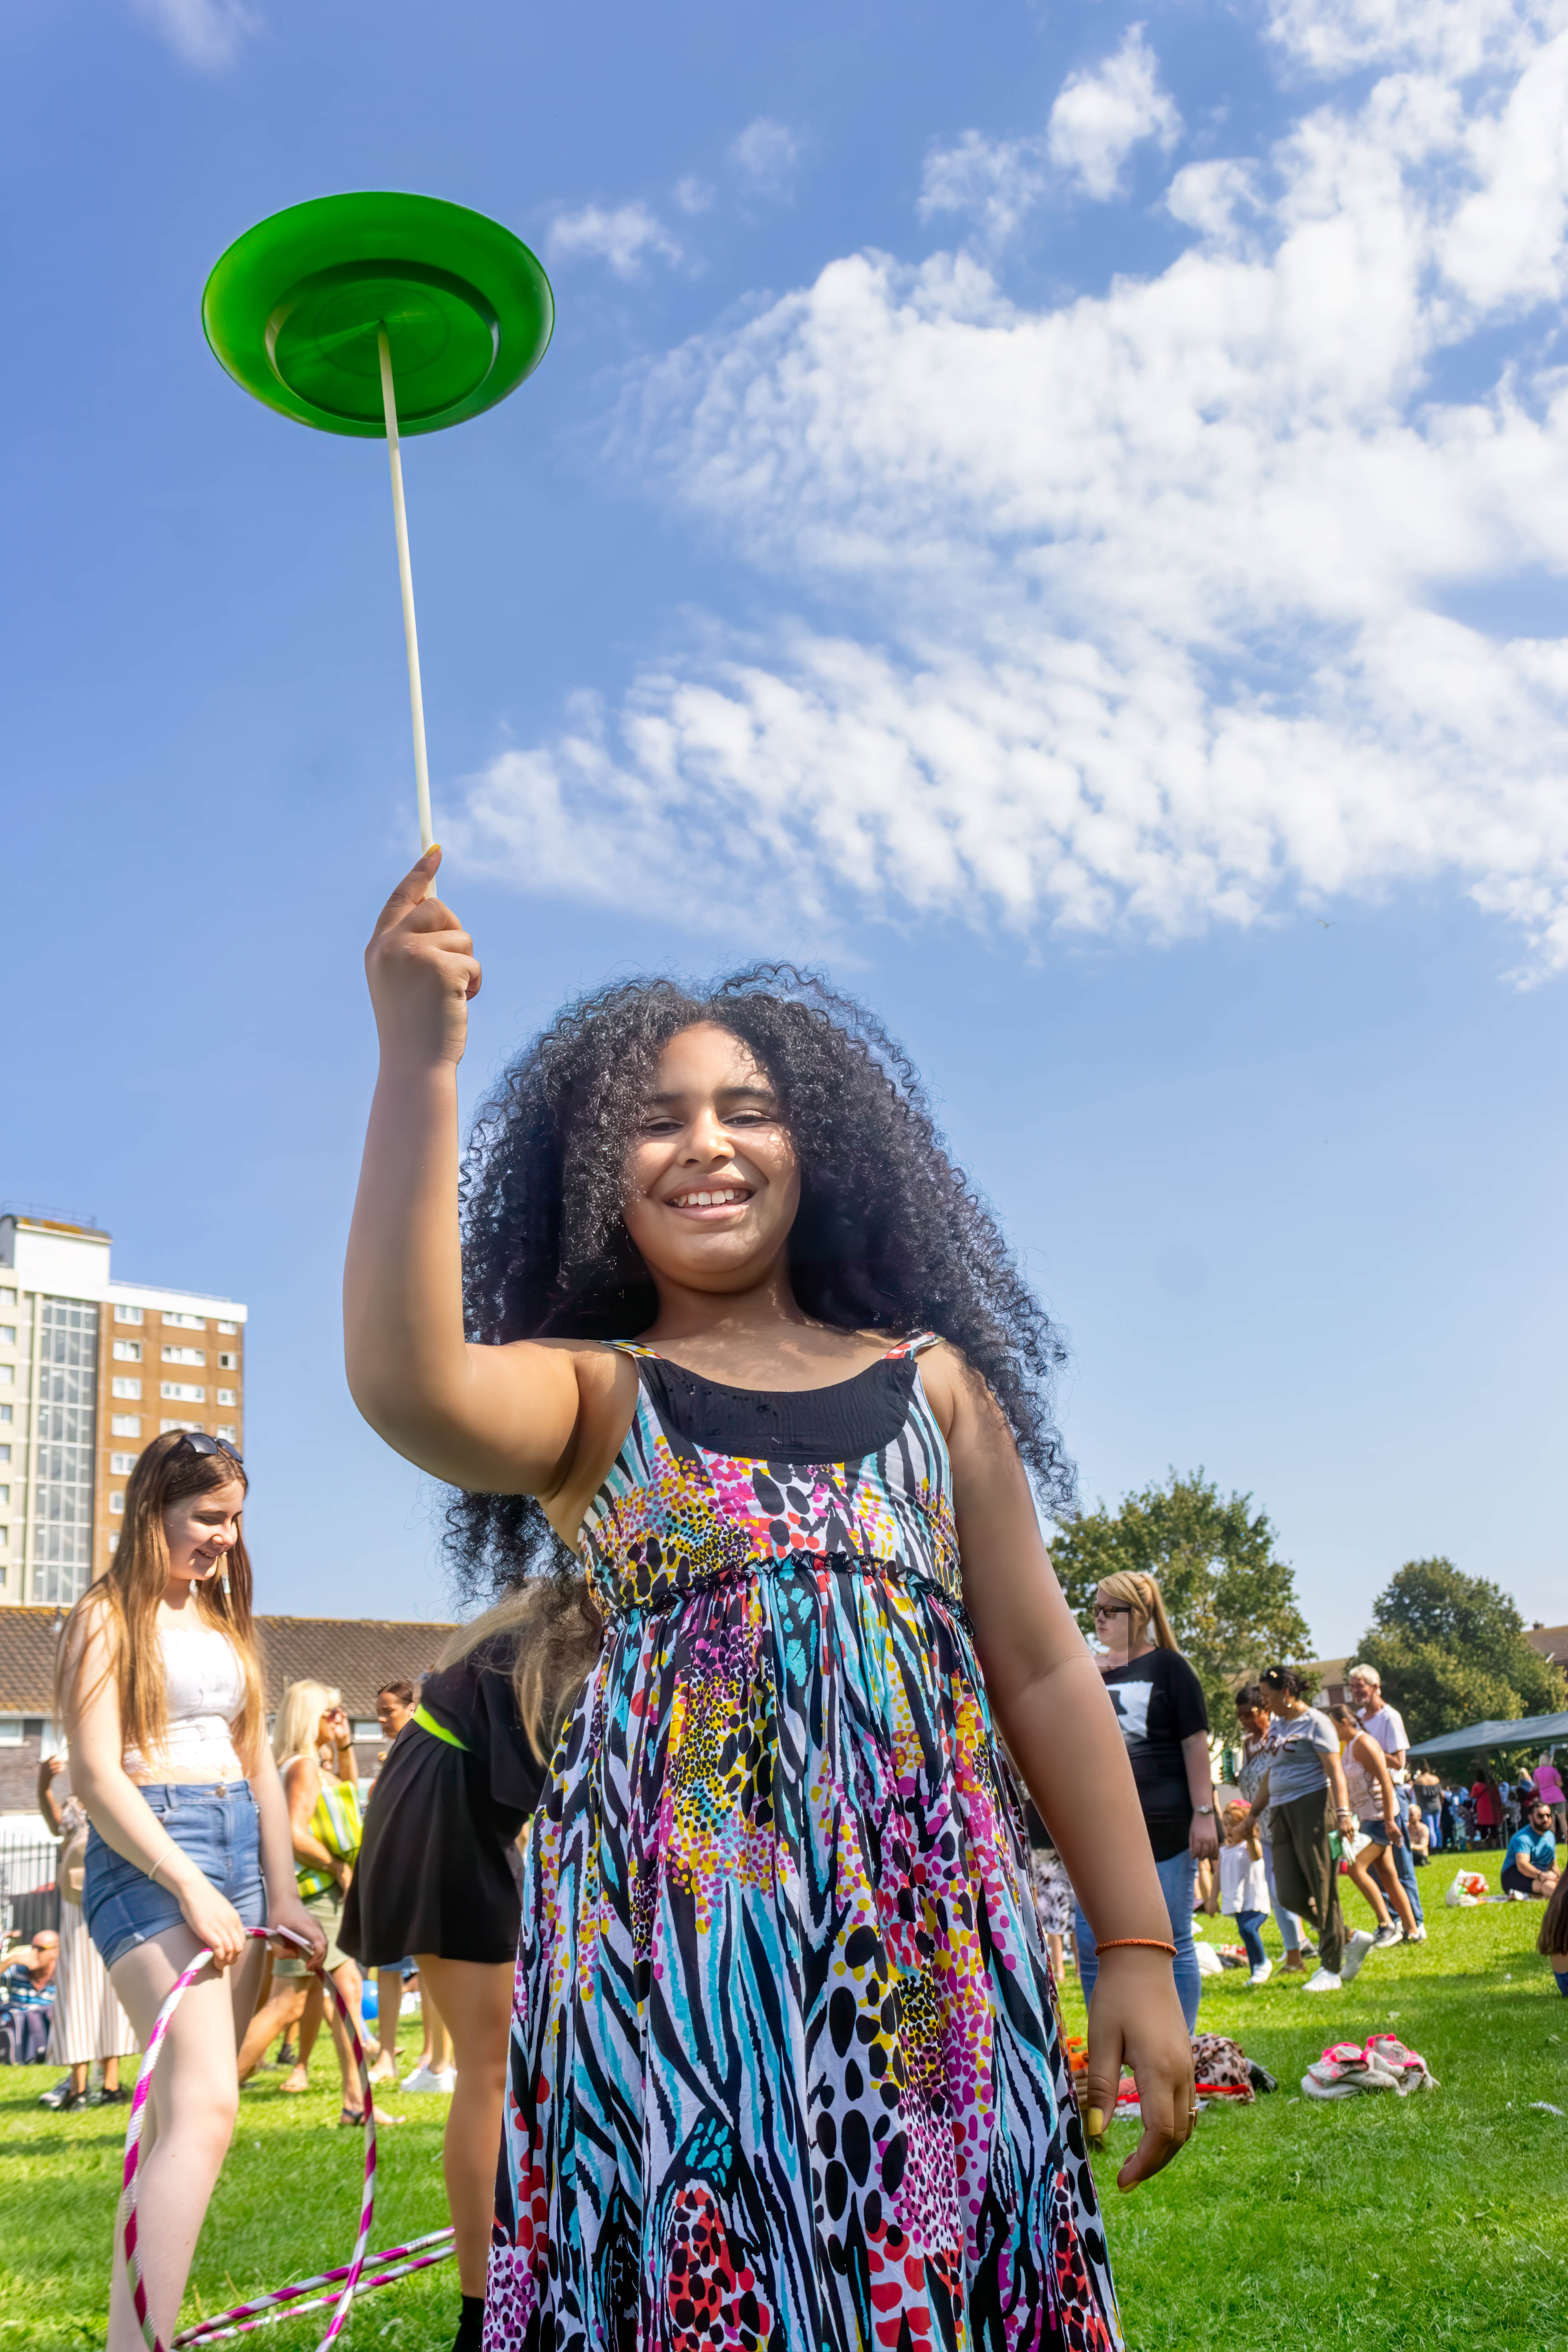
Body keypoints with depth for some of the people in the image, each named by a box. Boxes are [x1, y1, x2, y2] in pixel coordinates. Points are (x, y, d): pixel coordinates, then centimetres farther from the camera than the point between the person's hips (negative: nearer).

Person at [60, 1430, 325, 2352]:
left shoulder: (227, 1623, 18)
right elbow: (96, 1775, -12)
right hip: (148, 1857, -8)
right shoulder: (110, 1618, -4)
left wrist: (281, 1891, 9)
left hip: (240, 1846, 8)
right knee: (206, 2102, -21)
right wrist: (189, 1886, -20)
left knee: (188, 2103, 9)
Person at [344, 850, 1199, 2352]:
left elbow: (1043, 1676, 13)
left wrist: (1138, 1950, 7)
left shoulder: (932, 1382, 15)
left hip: (928, 1938, 2)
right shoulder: (590, 1395, 8)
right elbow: (407, 1386, -16)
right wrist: (418, 1066, -19)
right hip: (668, 1934, -2)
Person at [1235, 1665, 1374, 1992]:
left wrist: (1343, 1812, -25)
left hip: (1313, 1806, -8)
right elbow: (1268, 1777, 27)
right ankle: (1351, 1940, 16)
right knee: (1290, 1895, 0)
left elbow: (1335, 1771, -14)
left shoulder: (1315, 1723, -5)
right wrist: (1252, 1814, 26)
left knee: (1322, 1889, -5)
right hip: (1283, 1813, 8)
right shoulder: (1277, 1725, 19)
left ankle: (1331, 1970, 2)